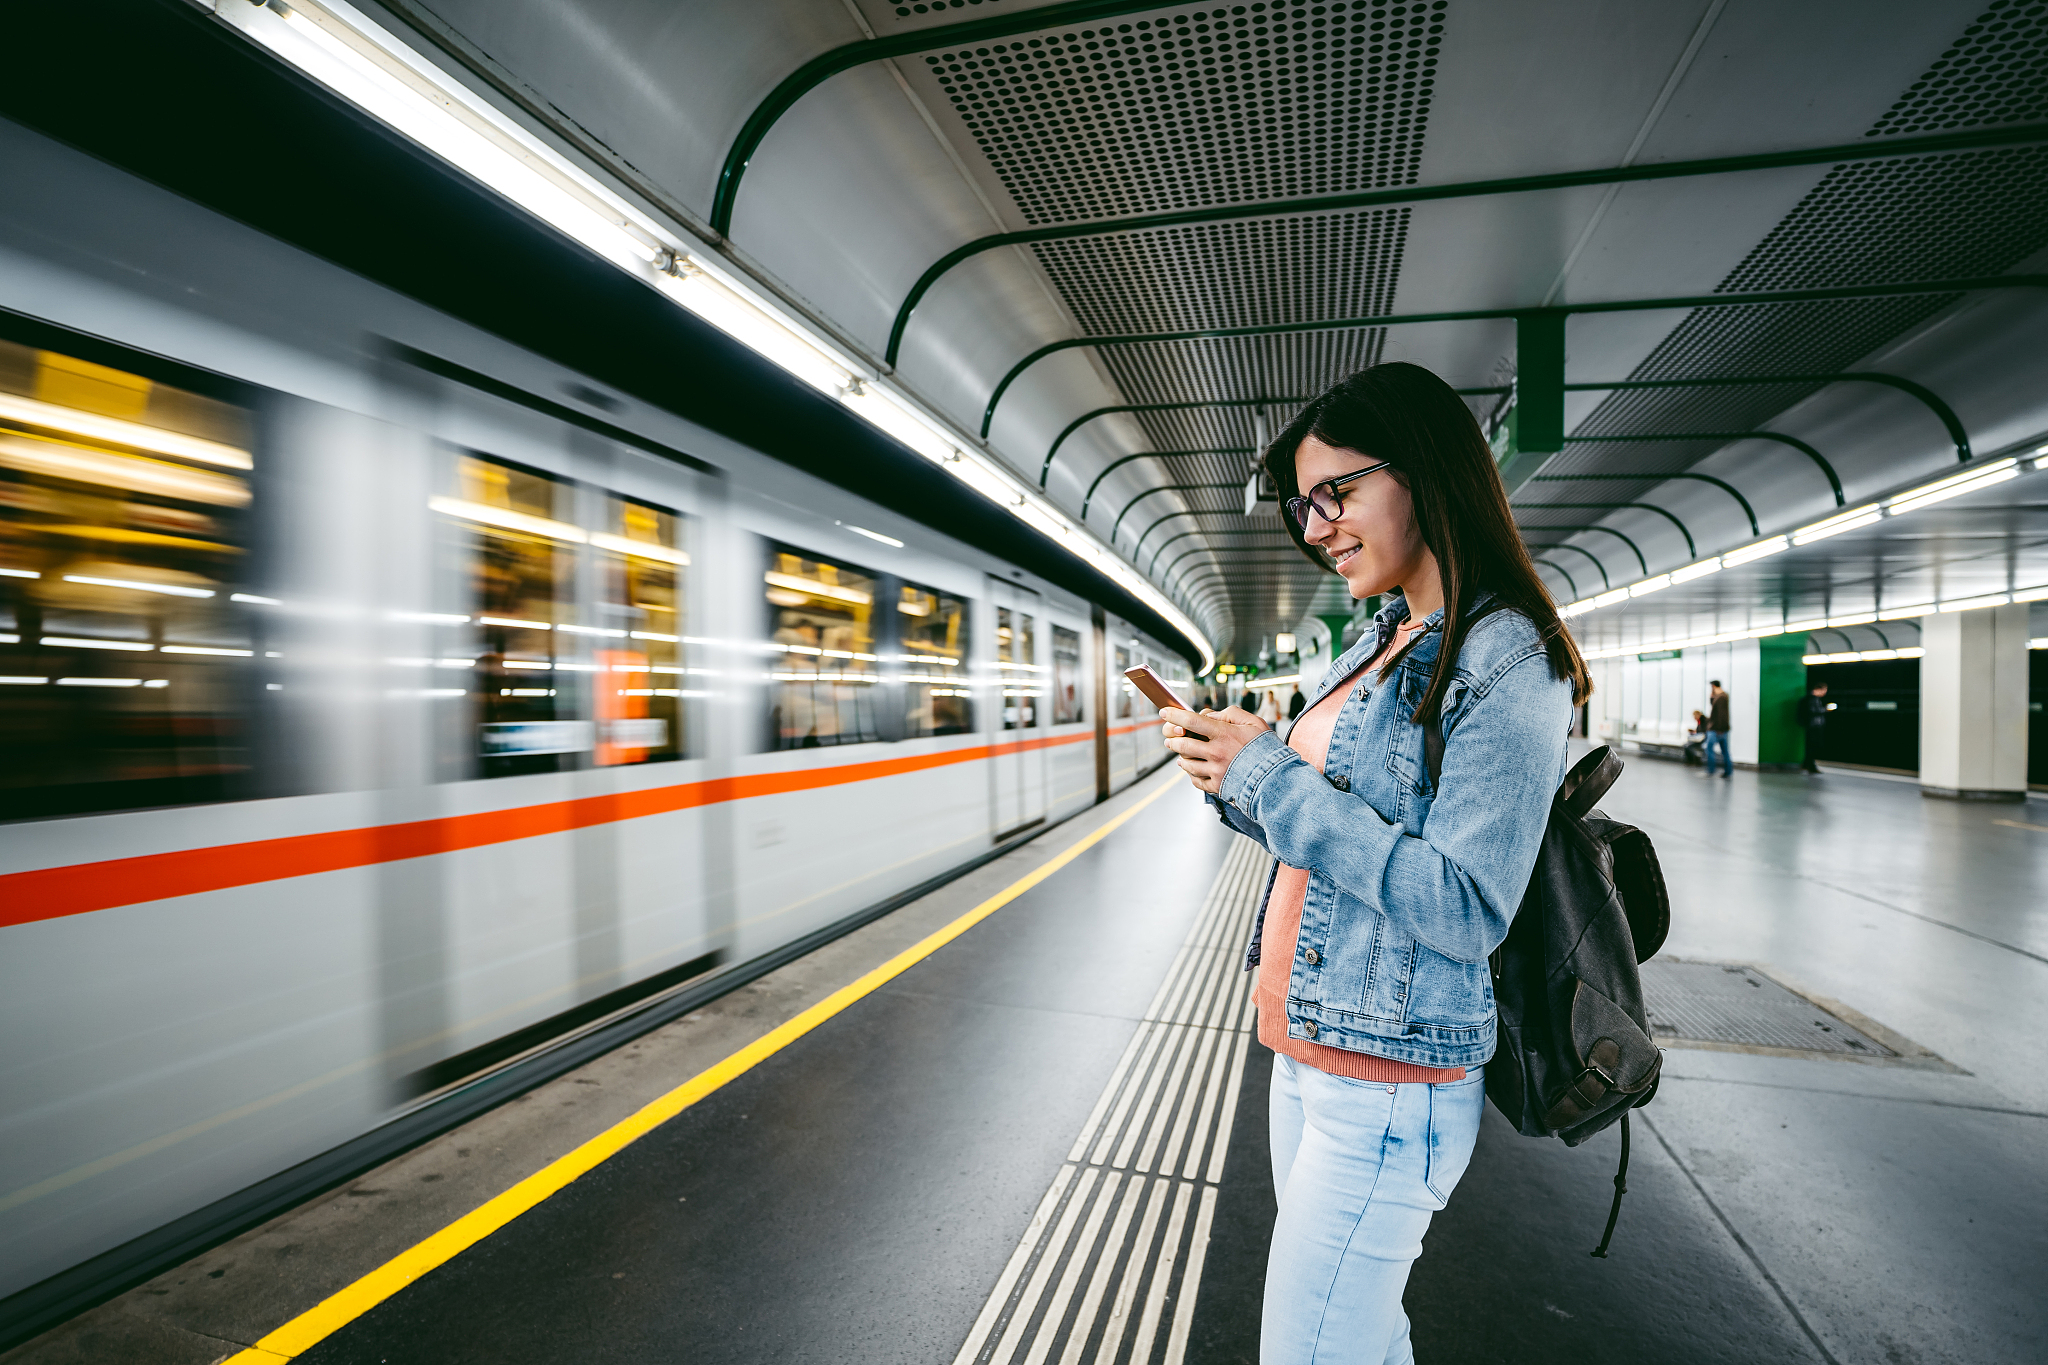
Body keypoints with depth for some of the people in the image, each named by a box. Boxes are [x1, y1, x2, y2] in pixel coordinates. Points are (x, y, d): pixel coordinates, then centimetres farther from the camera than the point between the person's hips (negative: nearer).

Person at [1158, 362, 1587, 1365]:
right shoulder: (1379, 644, 9)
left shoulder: (1507, 662, -16)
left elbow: (1465, 912, -22)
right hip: (1304, 1054, 8)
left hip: (1387, 1086, -8)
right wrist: (1232, 783, -2)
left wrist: (1270, 776, -21)